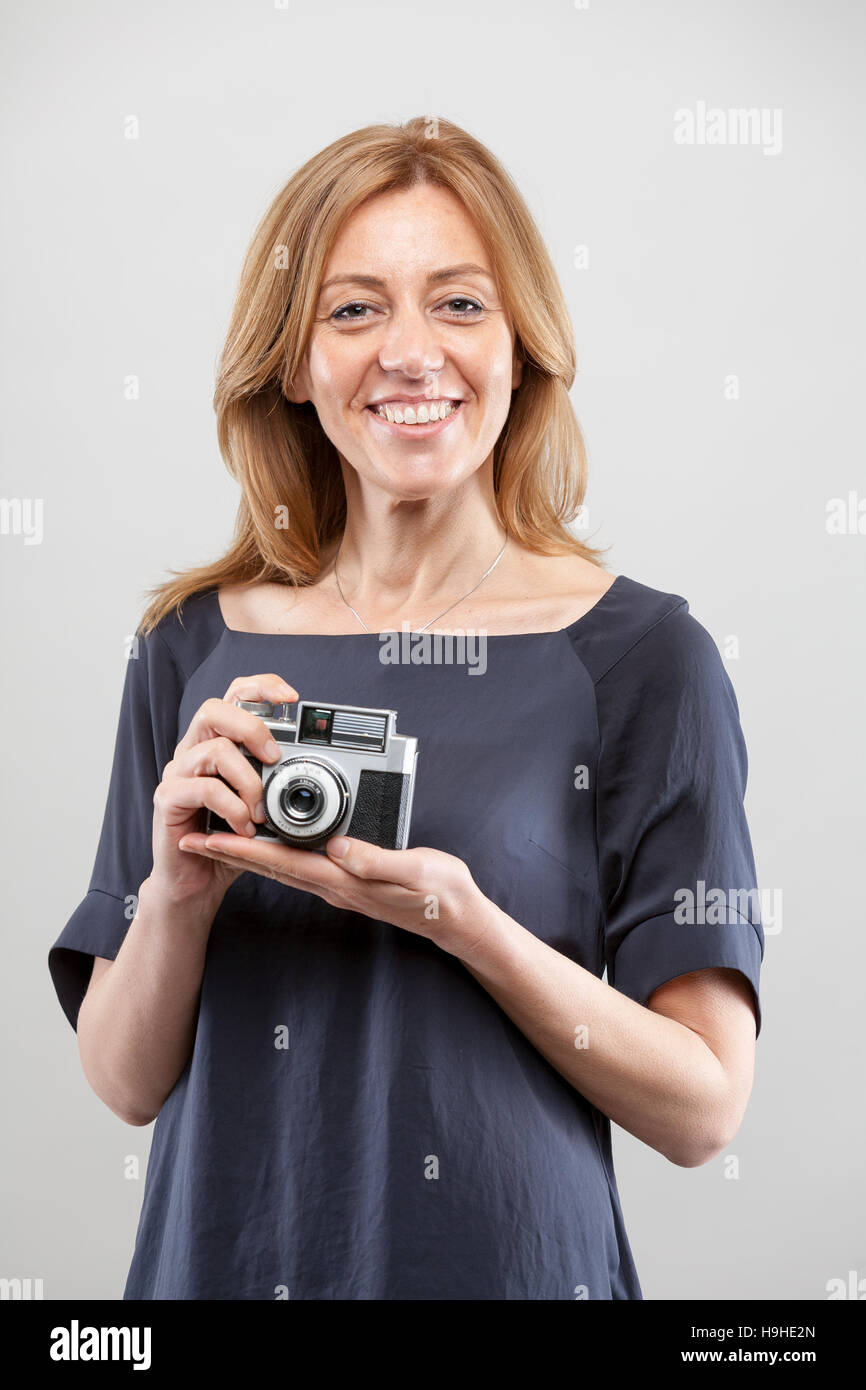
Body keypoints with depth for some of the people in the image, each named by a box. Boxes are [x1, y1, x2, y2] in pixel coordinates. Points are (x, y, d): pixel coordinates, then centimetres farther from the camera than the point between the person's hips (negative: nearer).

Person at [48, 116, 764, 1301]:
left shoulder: (641, 655, -11)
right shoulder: (194, 647, -3)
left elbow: (703, 1110, -11)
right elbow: (125, 1082, 0)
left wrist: (460, 920, -23)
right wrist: (179, 890, -17)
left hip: (510, 1259, -2)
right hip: (223, 1256, 3)